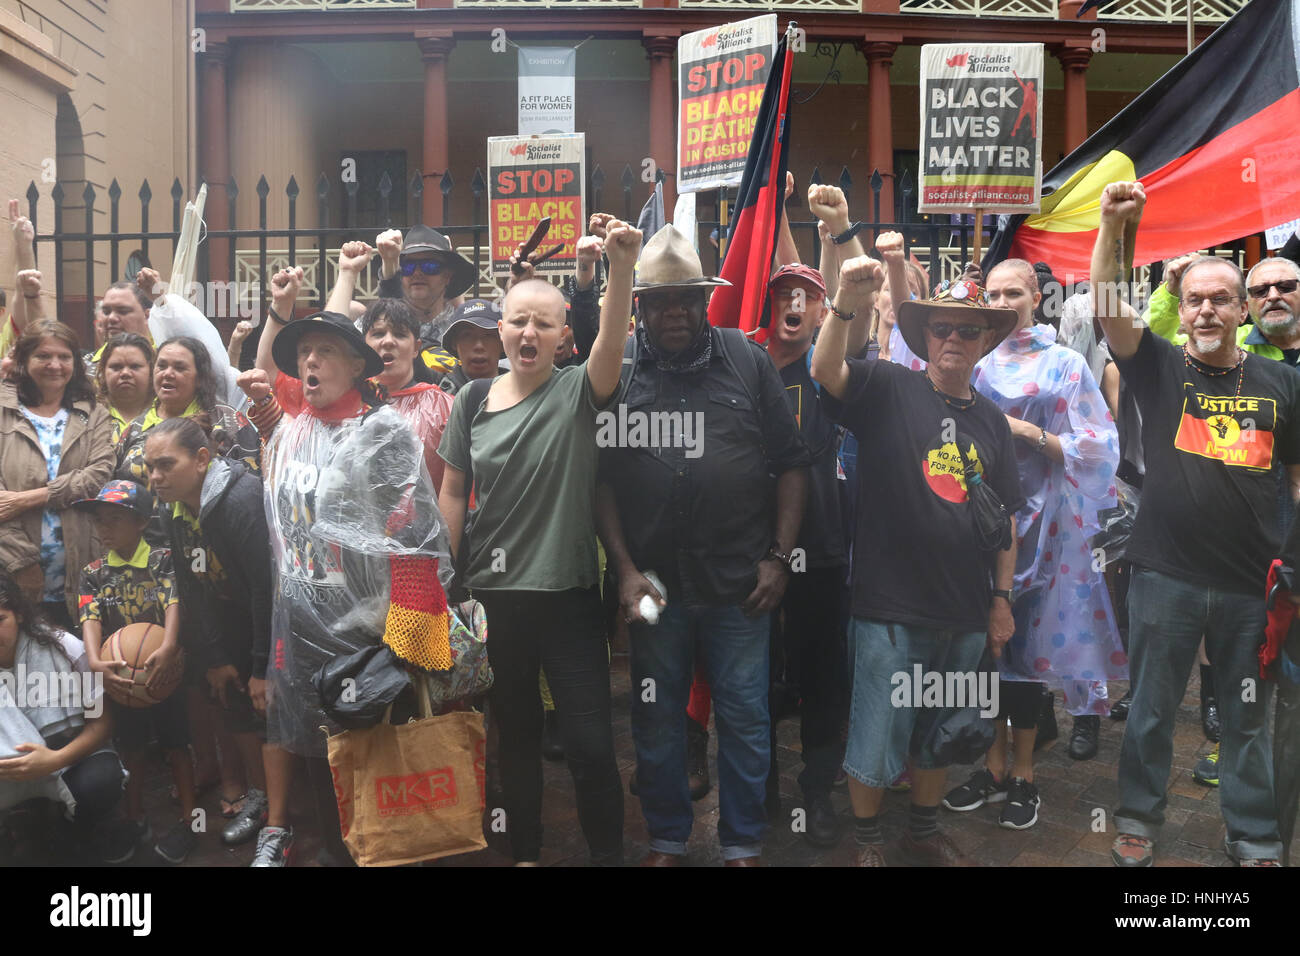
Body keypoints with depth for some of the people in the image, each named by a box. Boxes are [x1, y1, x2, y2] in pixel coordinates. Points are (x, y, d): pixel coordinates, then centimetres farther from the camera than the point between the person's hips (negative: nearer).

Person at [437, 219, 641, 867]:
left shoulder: (577, 393, -5)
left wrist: (621, 268, -42)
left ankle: (608, 855, 19)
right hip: (492, 595, 3)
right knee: (516, 736, 17)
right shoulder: (473, 401, 3)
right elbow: (452, 493, 8)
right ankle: (523, 851, 34)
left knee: (591, 744, -1)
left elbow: (612, 345, -26)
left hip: (567, 595, -3)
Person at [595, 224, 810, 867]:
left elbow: (790, 463, 3)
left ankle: (743, 843, 28)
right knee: (657, 718, 13)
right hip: (652, 580, 0)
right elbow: (600, 477, -1)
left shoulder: (748, 361, 2)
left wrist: (779, 556, -3)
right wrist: (624, 567, -7)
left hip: (740, 581, 0)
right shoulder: (616, 371, 0)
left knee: (744, 716, 9)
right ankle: (666, 839, 32)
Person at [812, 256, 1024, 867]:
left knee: (940, 735, 20)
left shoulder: (992, 421, 10)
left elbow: (1005, 518, 14)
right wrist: (845, 308, -41)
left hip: (966, 614, 5)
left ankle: (924, 833, 39)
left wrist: (1002, 597, 11)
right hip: (891, 607, -5)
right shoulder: (890, 390, -4)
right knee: (876, 736, 5)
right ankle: (867, 840, 26)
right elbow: (826, 371, -24)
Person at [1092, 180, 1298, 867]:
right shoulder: (1160, 368, 1)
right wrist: (1113, 225, -27)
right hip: (1166, 575, -1)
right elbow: (1105, 306, -14)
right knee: (1151, 709, 10)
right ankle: (1138, 820, 29)